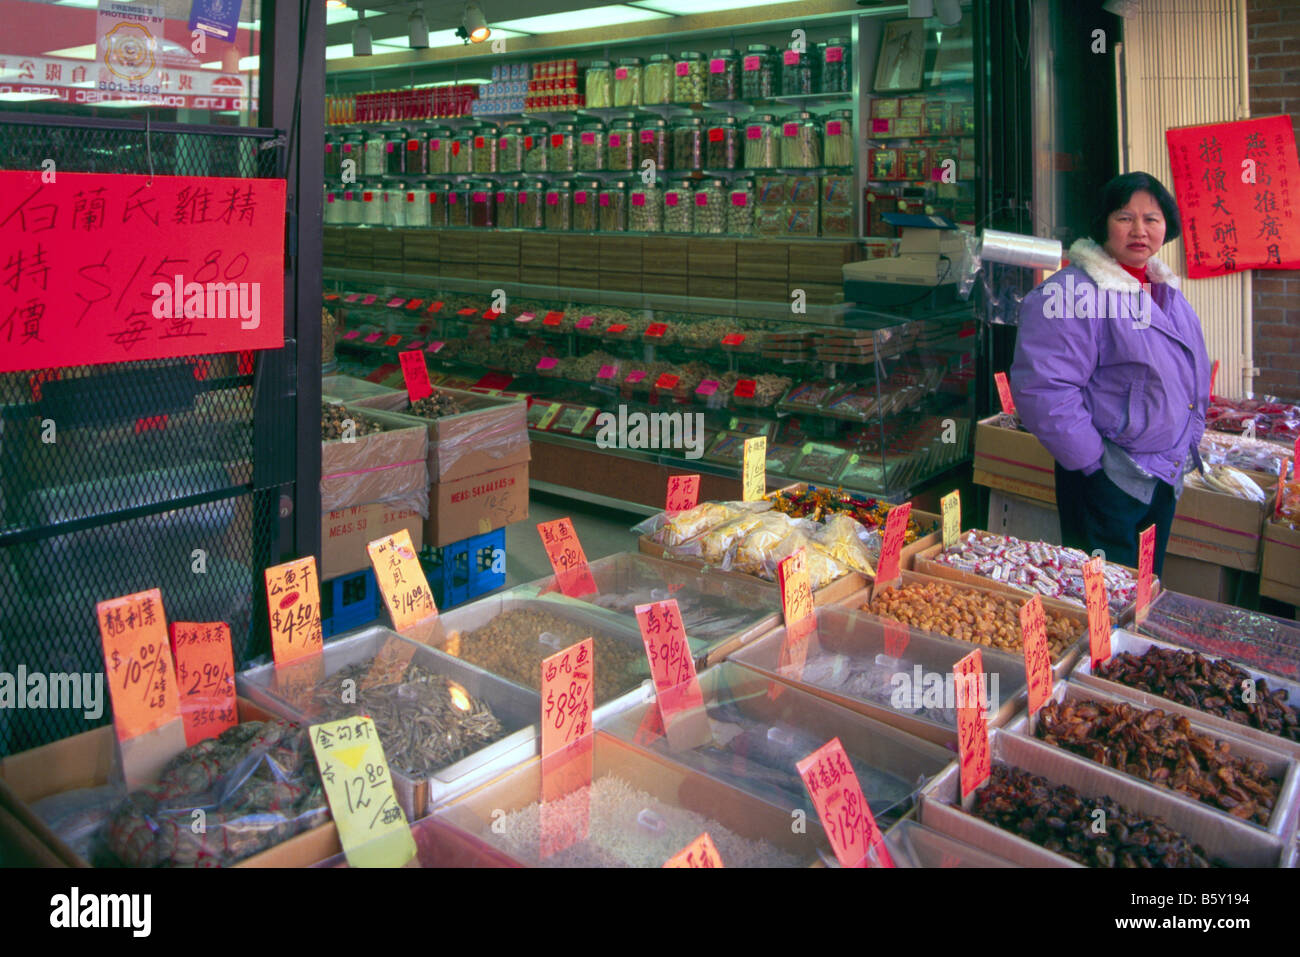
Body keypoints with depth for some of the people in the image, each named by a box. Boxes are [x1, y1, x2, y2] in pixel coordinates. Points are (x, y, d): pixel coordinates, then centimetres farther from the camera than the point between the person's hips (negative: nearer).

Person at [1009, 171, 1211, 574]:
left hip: (1165, 477, 9)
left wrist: (1187, 446, 18)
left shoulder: (1167, 291, 12)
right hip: (1105, 481, -8)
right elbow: (1043, 389, -27)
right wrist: (1093, 461, -21)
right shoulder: (1073, 293, -19)